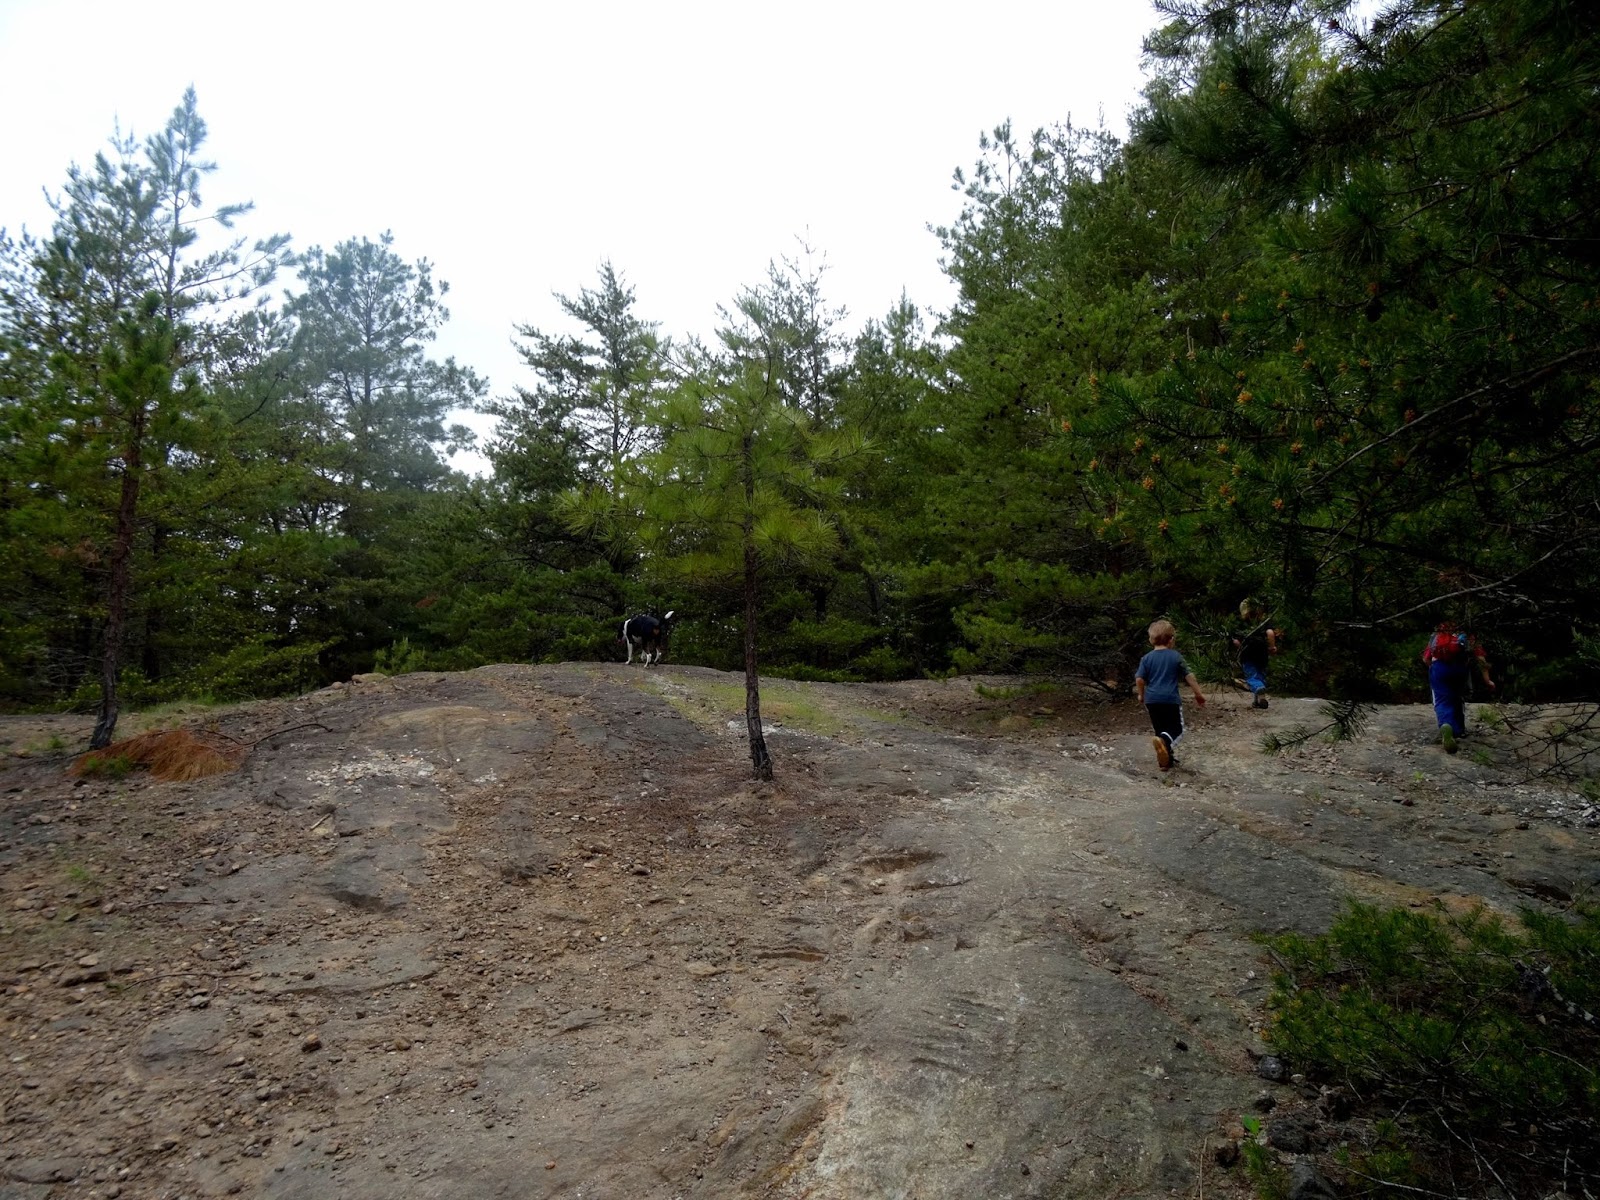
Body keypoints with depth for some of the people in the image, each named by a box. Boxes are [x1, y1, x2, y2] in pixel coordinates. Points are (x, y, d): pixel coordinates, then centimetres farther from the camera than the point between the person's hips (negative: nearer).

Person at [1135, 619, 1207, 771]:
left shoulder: (1147, 658, 1)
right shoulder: (1176, 656, -2)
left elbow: (1139, 679, -4)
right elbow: (1189, 676, 0)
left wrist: (1141, 695, 13)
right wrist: (1199, 693, 11)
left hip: (1152, 700, 3)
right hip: (1171, 699, -3)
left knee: (1160, 730, 15)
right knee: (1176, 729, 3)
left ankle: (1167, 760, 18)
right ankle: (1164, 741, -29)